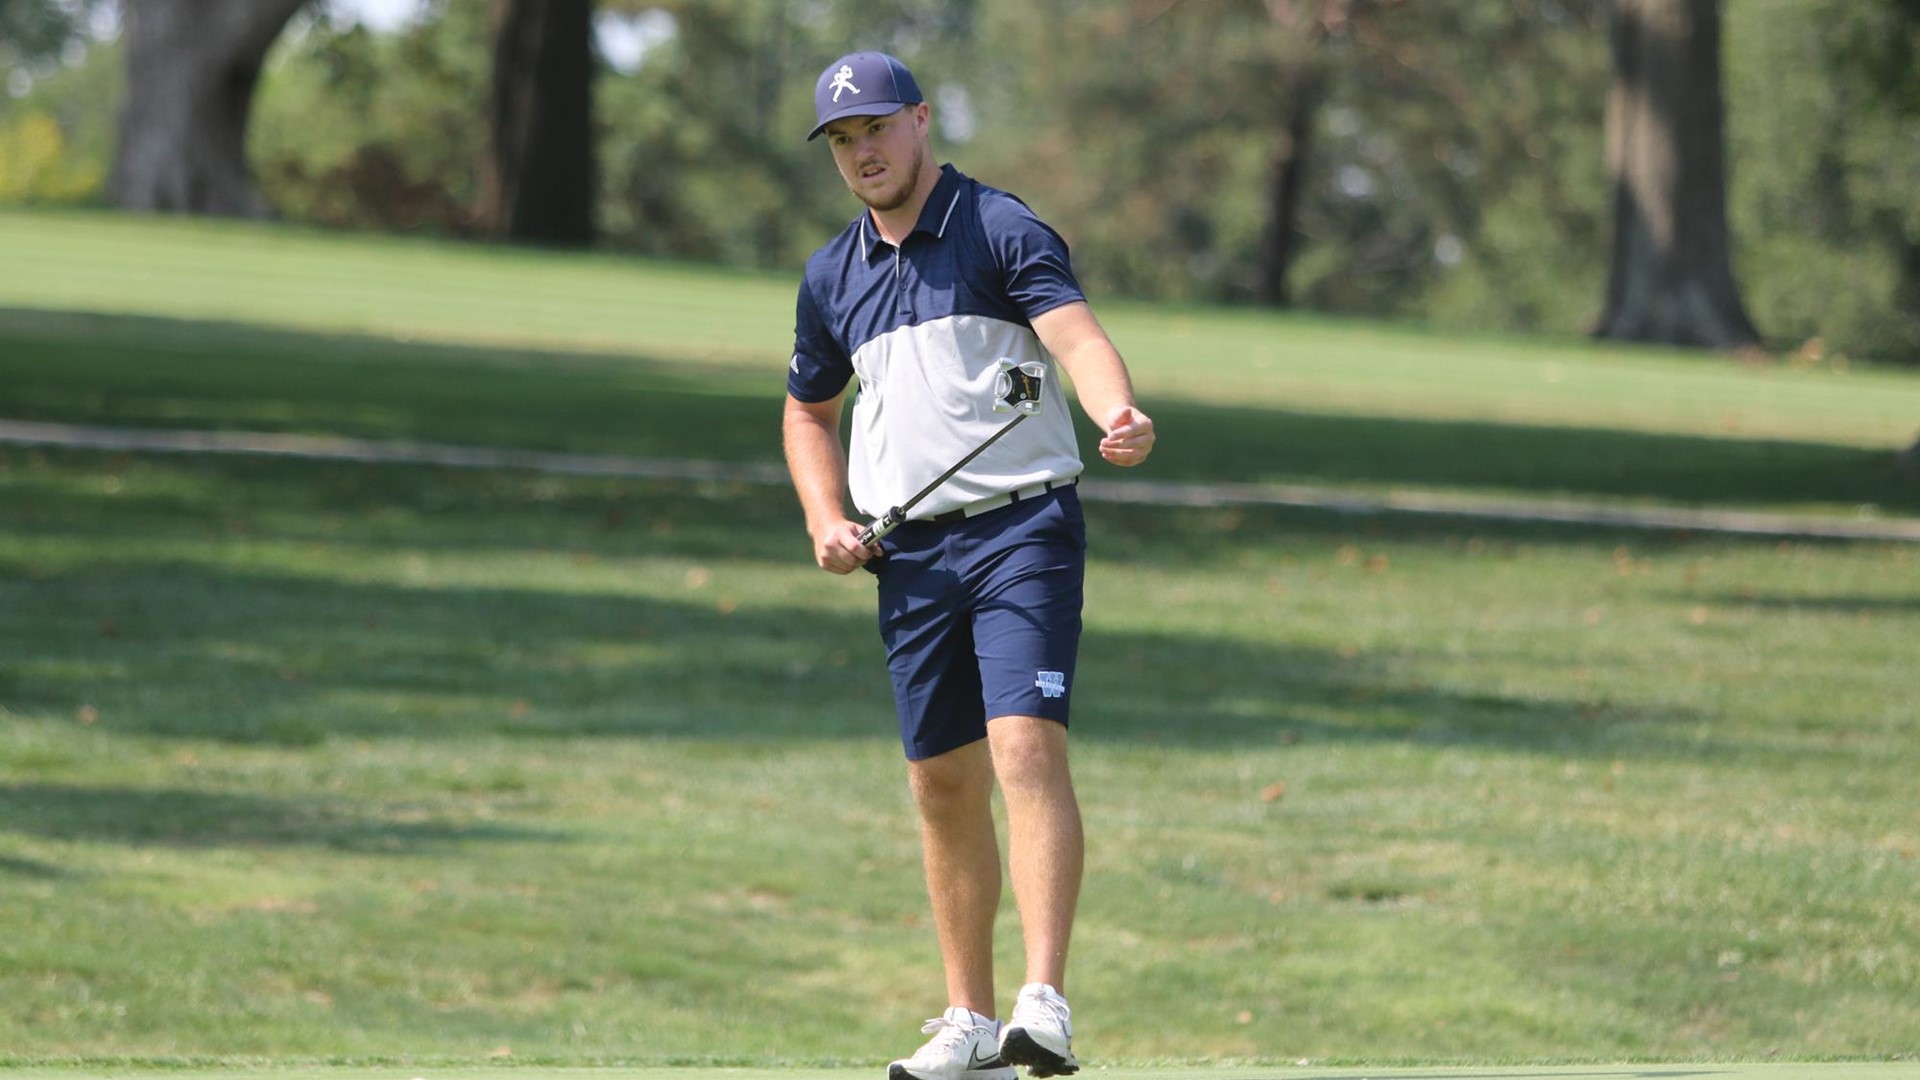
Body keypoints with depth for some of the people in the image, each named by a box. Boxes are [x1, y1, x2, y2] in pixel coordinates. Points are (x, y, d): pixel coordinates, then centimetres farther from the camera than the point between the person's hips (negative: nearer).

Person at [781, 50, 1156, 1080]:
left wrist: (1119, 414, -41)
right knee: (942, 783, 8)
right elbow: (808, 414, 26)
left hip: (1022, 529, -6)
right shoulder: (831, 276, 13)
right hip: (909, 555, 6)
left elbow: (1077, 335, -20)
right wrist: (826, 522, 8)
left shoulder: (1002, 231, -4)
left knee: (1026, 745, -20)